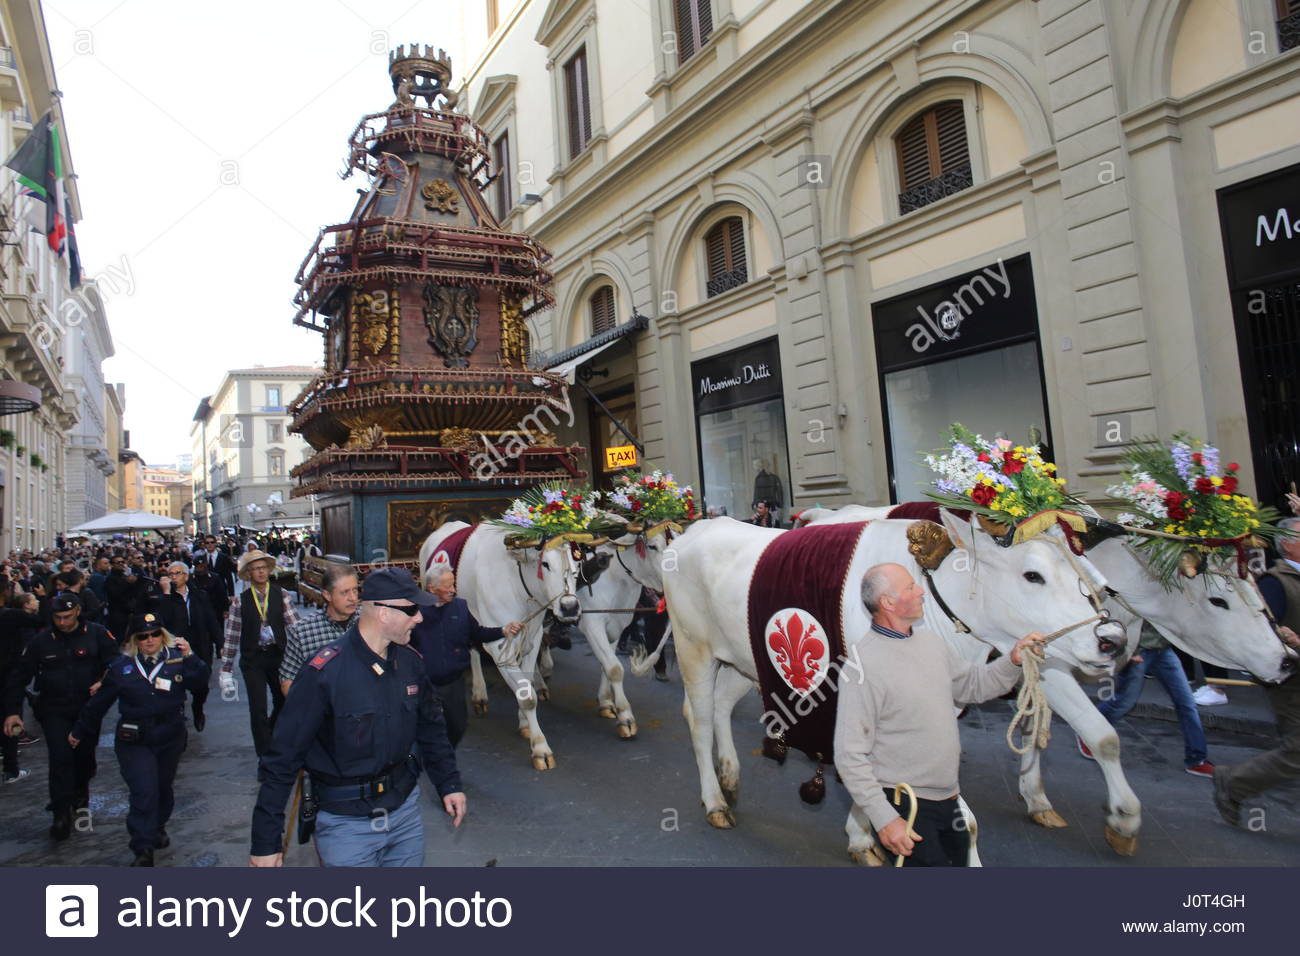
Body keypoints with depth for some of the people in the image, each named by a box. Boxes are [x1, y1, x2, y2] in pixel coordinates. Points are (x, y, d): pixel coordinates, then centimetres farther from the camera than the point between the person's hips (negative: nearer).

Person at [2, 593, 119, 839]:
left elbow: (115, 661, -7)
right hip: (55, 710, 0)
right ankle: (61, 814, -2)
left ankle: (80, 797, 39)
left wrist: (104, 682, -25)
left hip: (88, 708, 0)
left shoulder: (96, 634, -6)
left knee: (85, 756, 12)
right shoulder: (42, 641, -3)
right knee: (60, 758, -10)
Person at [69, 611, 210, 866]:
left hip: (170, 739, 1)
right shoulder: (122, 666, -1)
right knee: (144, 792, -11)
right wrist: (79, 732, 17)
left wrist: (190, 657, -27)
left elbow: (200, 681, -15)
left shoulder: (177, 658, -3)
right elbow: (98, 703, 9)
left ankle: (157, 829, 43)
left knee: (163, 788, 18)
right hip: (134, 742, -1)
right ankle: (143, 850, -3)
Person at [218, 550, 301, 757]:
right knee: (258, 710, 1)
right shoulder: (241, 600, -4)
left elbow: (294, 626, -5)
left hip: (278, 655, 1)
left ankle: (272, 738, 41)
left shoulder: (281, 594, -2)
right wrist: (226, 671, -4)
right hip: (252, 660, -1)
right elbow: (231, 637, -3)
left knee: (284, 702, 13)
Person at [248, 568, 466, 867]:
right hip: (347, 822, -5)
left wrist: (449, 785, 11)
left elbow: (431, 728, 11)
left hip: (406, 808, 6)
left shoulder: (410, 661, -3)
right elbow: (283, 758, -17)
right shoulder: (324, 673, -21)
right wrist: (265, 842, -13)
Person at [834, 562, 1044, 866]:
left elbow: (970, 685, 21)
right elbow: (850, 755, -21)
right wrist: (884, 819, -22)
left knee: (959, 858, 21)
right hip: (903, 806, -8)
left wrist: (1012, 661, 5)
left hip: (947, 799, 8)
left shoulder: (932, 642, 4)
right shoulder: (863, 664, -22)